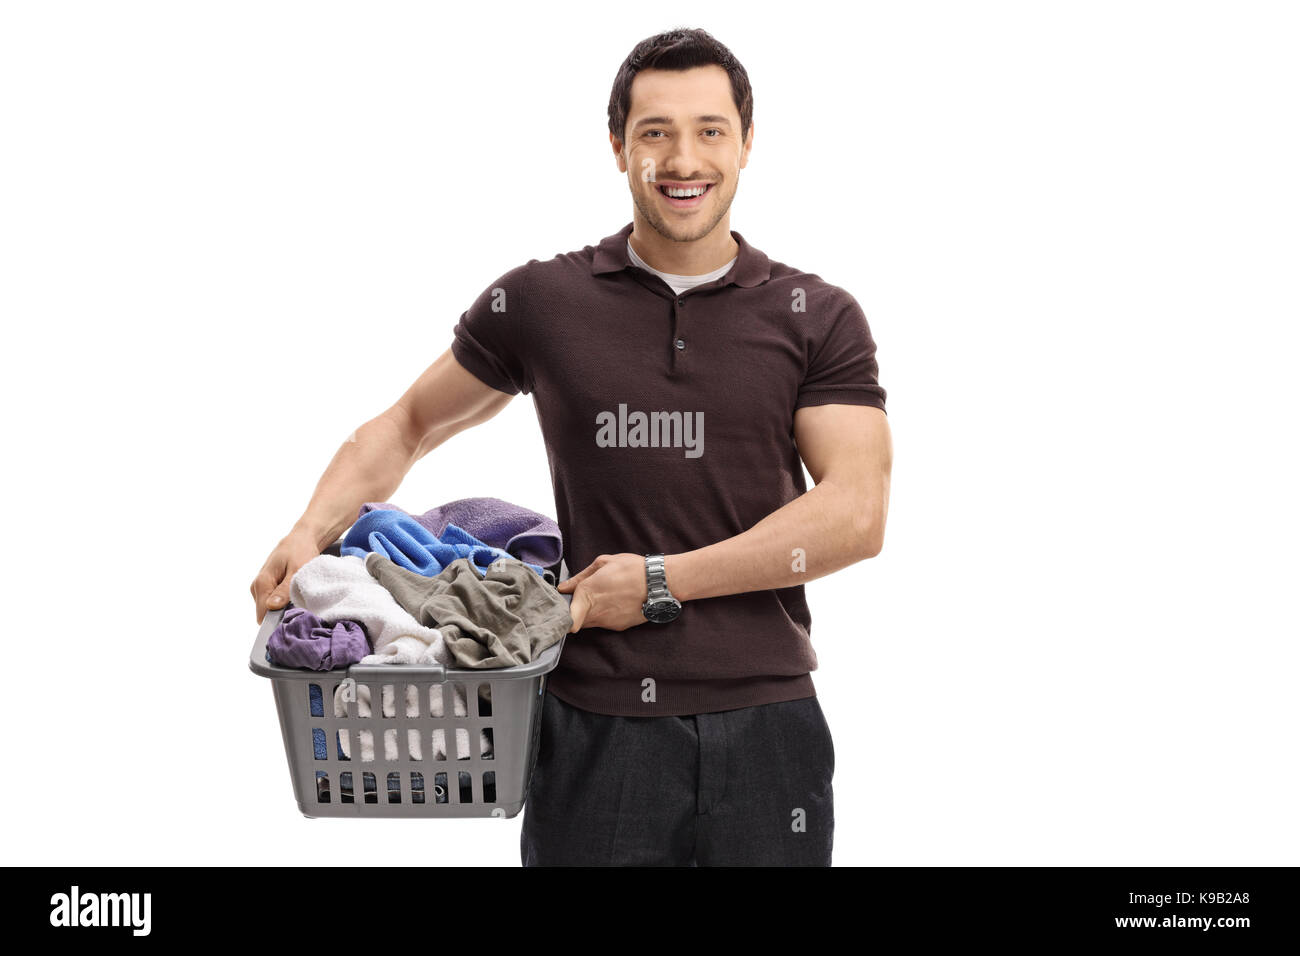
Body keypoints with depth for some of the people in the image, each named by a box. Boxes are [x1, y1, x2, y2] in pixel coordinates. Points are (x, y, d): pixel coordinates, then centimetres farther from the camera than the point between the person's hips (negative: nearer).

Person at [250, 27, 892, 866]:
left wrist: (659, 581, -11)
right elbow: (406, 427, 15)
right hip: (596, 726, 0)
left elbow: (856, 515, -7)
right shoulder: (542, 303, 4)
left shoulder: (819, 318, 2)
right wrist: (311, 534, -2)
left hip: (764, 726, 1)